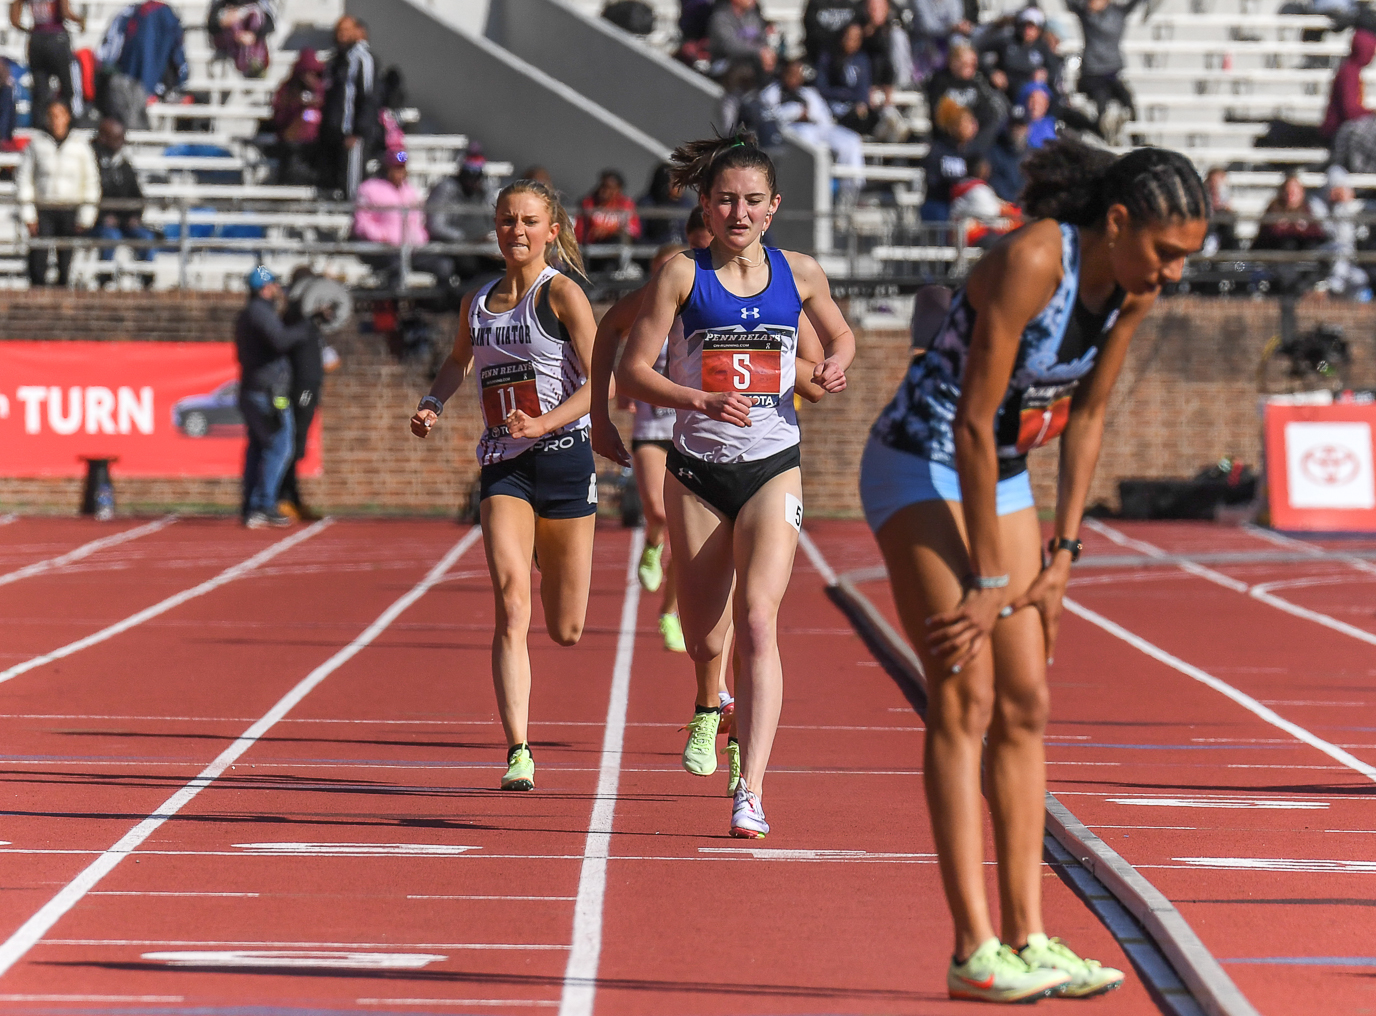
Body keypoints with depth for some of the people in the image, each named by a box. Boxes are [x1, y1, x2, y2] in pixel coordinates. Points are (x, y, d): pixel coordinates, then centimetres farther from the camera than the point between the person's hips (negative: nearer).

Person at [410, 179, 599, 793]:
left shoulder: (562, 293, -4)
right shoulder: (478, 302, 10)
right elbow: (459, 360, 31)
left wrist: (544, 423, -23)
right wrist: (433, 404, 11)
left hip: (563, 462, -3)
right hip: (502, 468, 3)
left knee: (565, 632, 8)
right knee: (511, 604, -19)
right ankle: (518, 753, -22)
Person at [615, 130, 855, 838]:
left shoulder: (799, 275, 3)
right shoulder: (683, 275, -3)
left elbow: (840, 335, 22)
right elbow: (632, 370, -5)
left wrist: (833, 368, -1)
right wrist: (702, 400, -21)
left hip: (772, 468, 0)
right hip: (697, 470, 0)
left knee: (757, 622, -18)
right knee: (704, 638, 9)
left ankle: (750, 791, -20)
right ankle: (711, 706, 46)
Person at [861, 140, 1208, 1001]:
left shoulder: (1133, 291, -5)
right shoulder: (1031, 262, -28)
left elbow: (1087, 418, 7)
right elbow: (973, 423, -25)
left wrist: (1062, 554, 4)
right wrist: (986, 581, -21)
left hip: (1001, 475, 8)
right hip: (921, 468, -8)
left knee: (1026, 706, 4)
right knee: (967, 703, -12)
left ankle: (1028, 937, 7)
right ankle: (974, 951, -11)